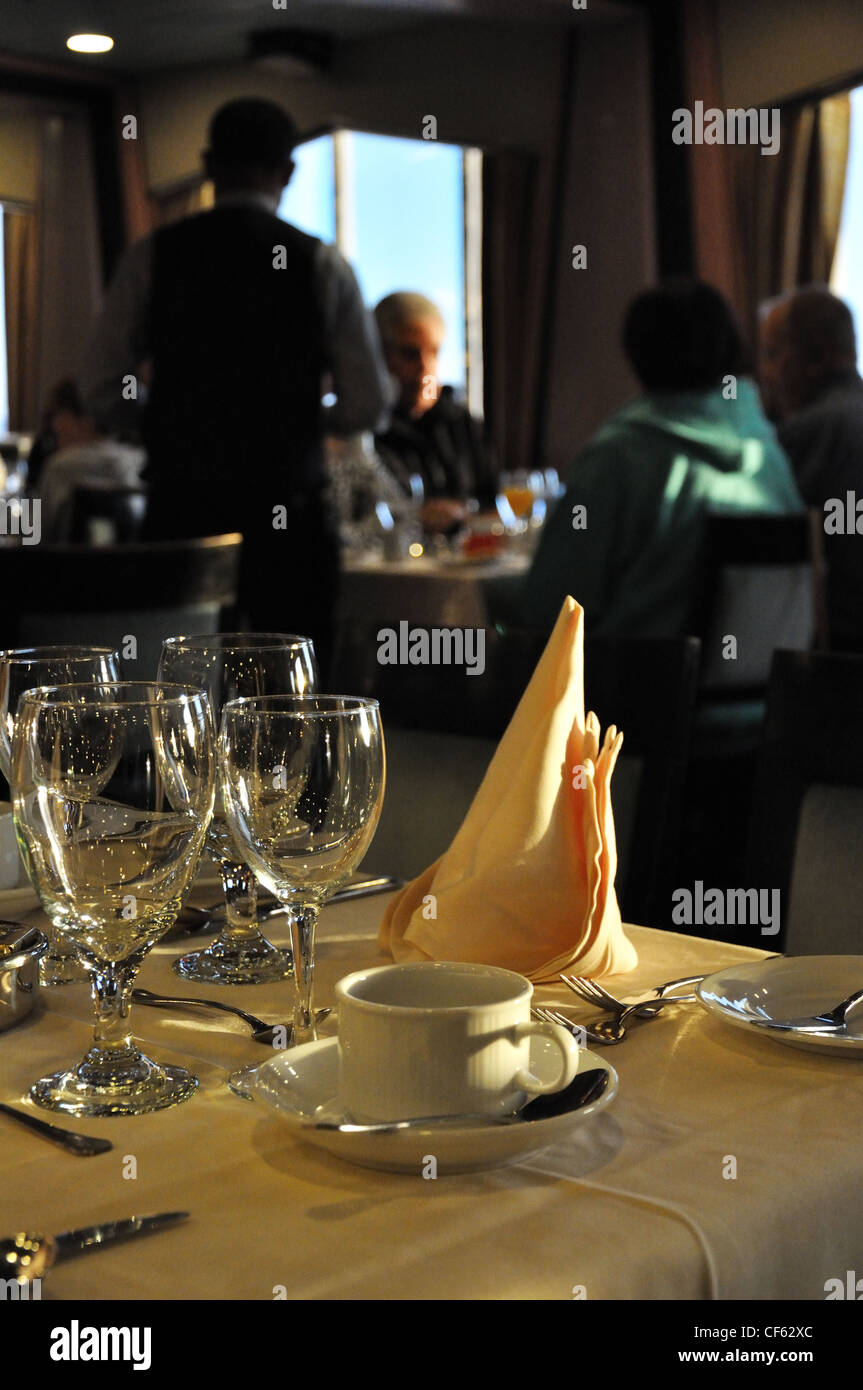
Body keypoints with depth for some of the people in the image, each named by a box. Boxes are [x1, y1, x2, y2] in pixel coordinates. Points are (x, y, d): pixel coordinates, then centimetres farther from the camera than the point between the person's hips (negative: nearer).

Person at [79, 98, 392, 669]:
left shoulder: (152, 257, 2)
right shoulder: (322, 265, -1)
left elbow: (101, 392, 3)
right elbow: (368, 406, -1)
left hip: (180, 508, 1)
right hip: (289, 512, -1)